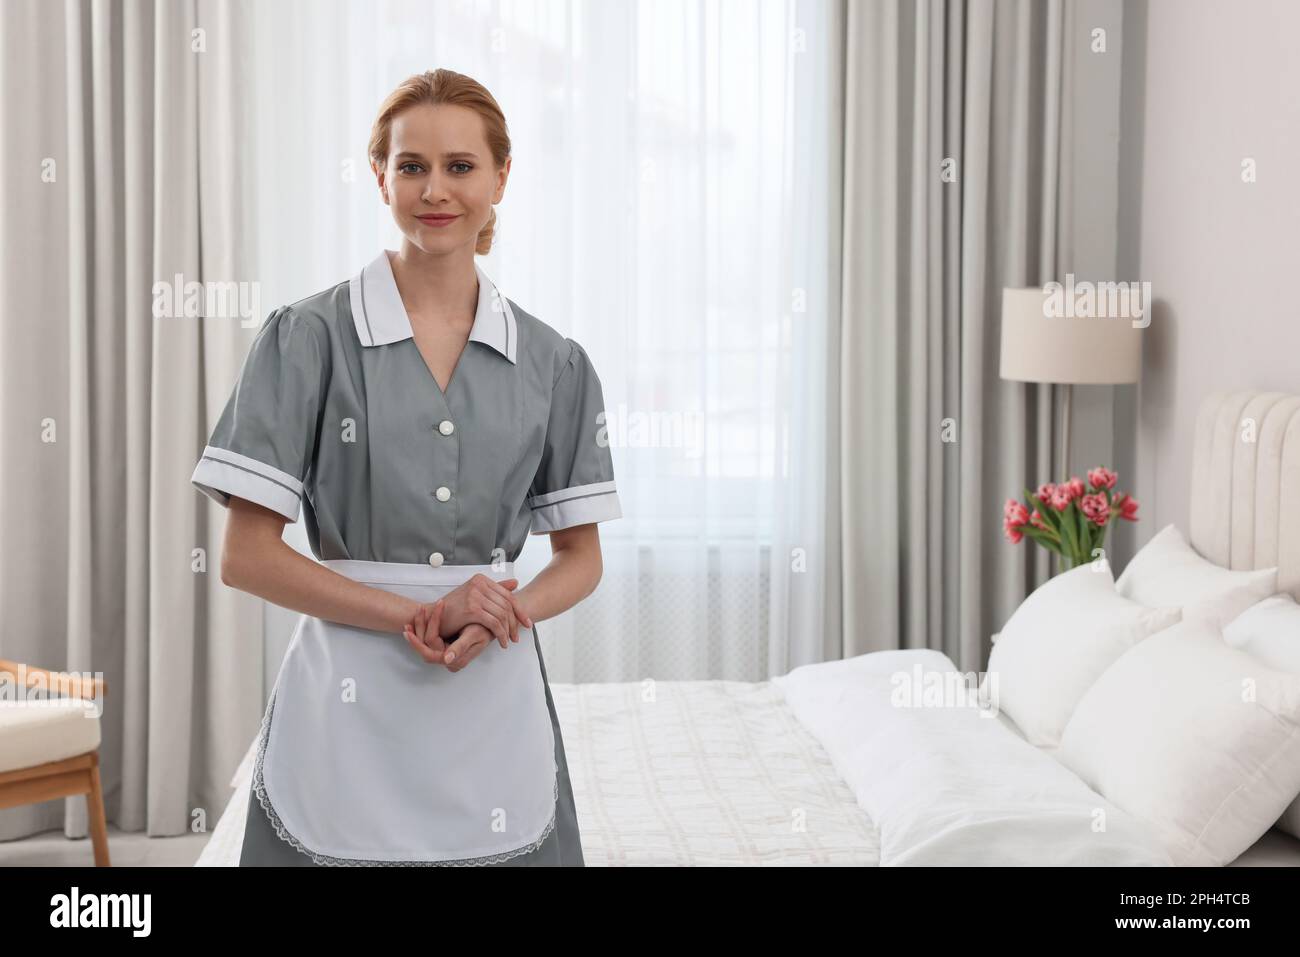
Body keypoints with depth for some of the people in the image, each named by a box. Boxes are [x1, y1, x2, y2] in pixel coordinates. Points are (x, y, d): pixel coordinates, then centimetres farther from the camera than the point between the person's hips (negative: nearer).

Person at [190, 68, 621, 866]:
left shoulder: (553, 363, 4)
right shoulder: (310, 337, -4)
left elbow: (581, 559, 9)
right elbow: (247, 557, -6)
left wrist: (496, 620, -11)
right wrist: (422, 615, -15)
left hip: (498, 703, 2)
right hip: (349, 706, -2)